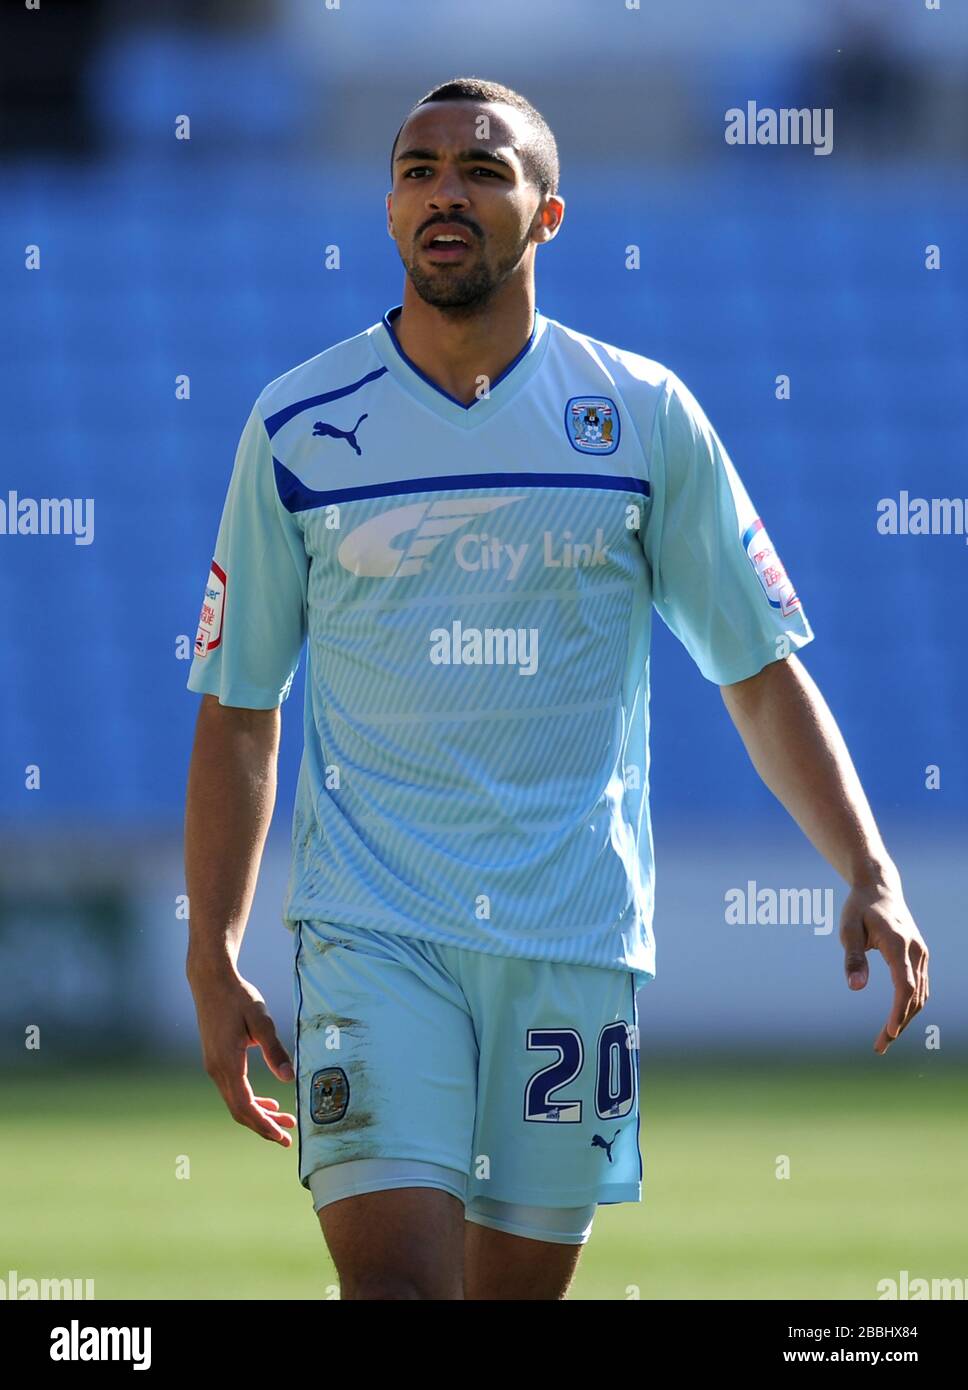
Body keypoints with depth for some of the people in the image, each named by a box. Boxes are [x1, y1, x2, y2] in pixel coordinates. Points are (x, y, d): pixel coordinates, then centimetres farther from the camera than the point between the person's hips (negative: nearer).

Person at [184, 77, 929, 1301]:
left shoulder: (647, 417, 4)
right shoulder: (299, 428, 3)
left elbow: (761, 671, 9)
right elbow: (237, 713, 9)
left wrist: (869, 876, -2)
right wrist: (212, 966, 4)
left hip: (574, 932, 1)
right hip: (368, 922, -1)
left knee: (519, 1286, 5)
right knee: (396, 1275, -17)